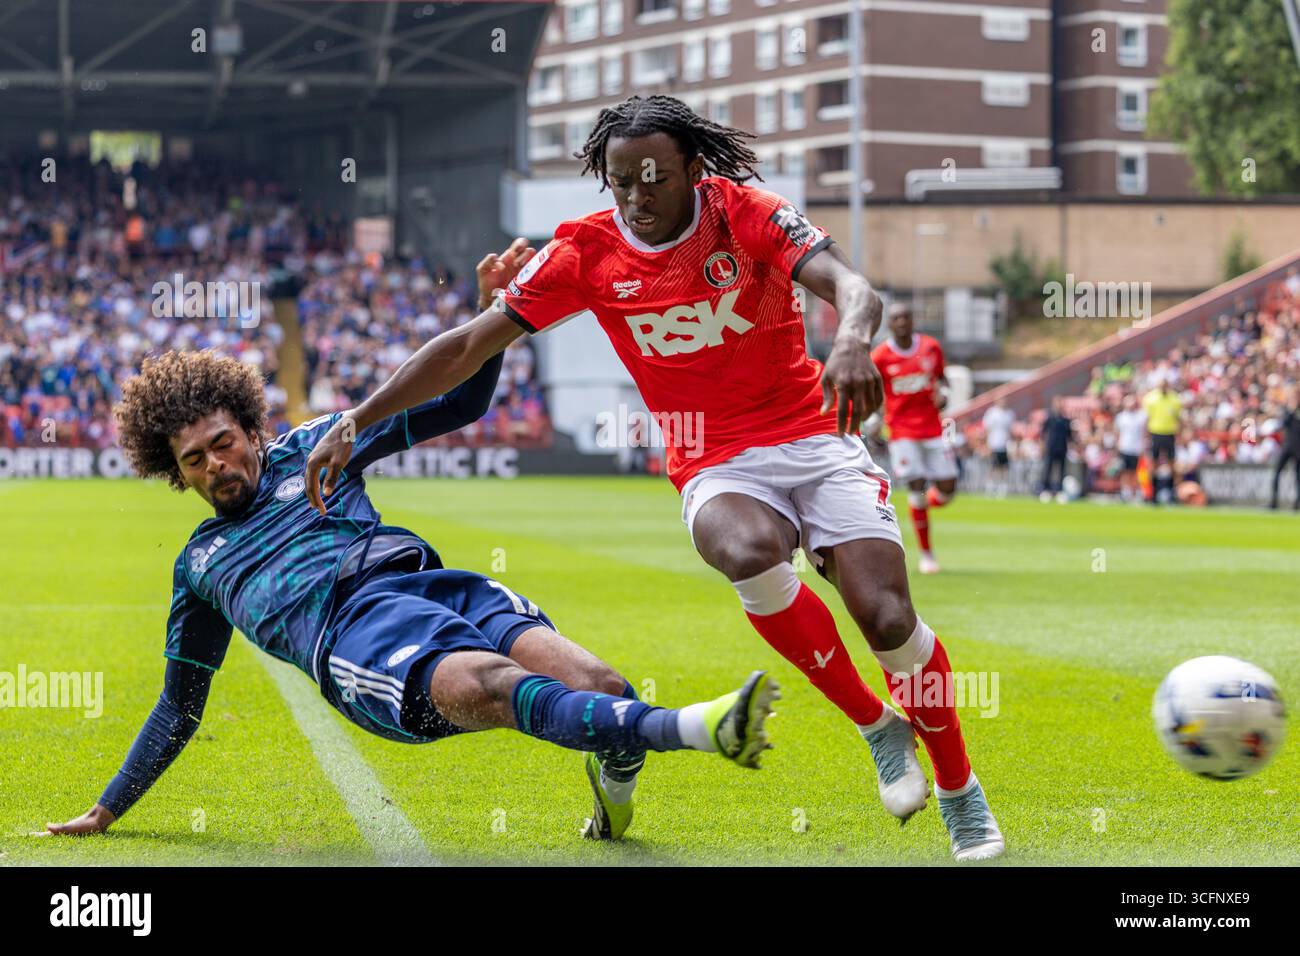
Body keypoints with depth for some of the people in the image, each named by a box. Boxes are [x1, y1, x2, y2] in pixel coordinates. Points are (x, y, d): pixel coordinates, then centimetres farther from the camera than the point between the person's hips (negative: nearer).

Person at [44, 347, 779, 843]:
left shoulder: (312, 449, 29)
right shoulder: (202, 564, 30)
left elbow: (461, 403, 27)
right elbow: (180, 706, 38)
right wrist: (106, 811, 36)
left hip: (427, 583, 4)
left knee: (596, 684, -30)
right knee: (486, 684, -40)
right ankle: (695, 728, -62)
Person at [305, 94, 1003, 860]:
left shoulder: (744, 214, -9)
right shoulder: (587, 251, -4)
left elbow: (852, 288, -22)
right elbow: (470, 344, -1)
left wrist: (852, 342, -47)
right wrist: (356, 422, -6)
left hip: (814, 437, 0)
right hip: (717, 465, 1)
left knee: (887, 617, -17)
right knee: (749, 553, -35)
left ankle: (960, 791, 11)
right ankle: (879, 730, -14)